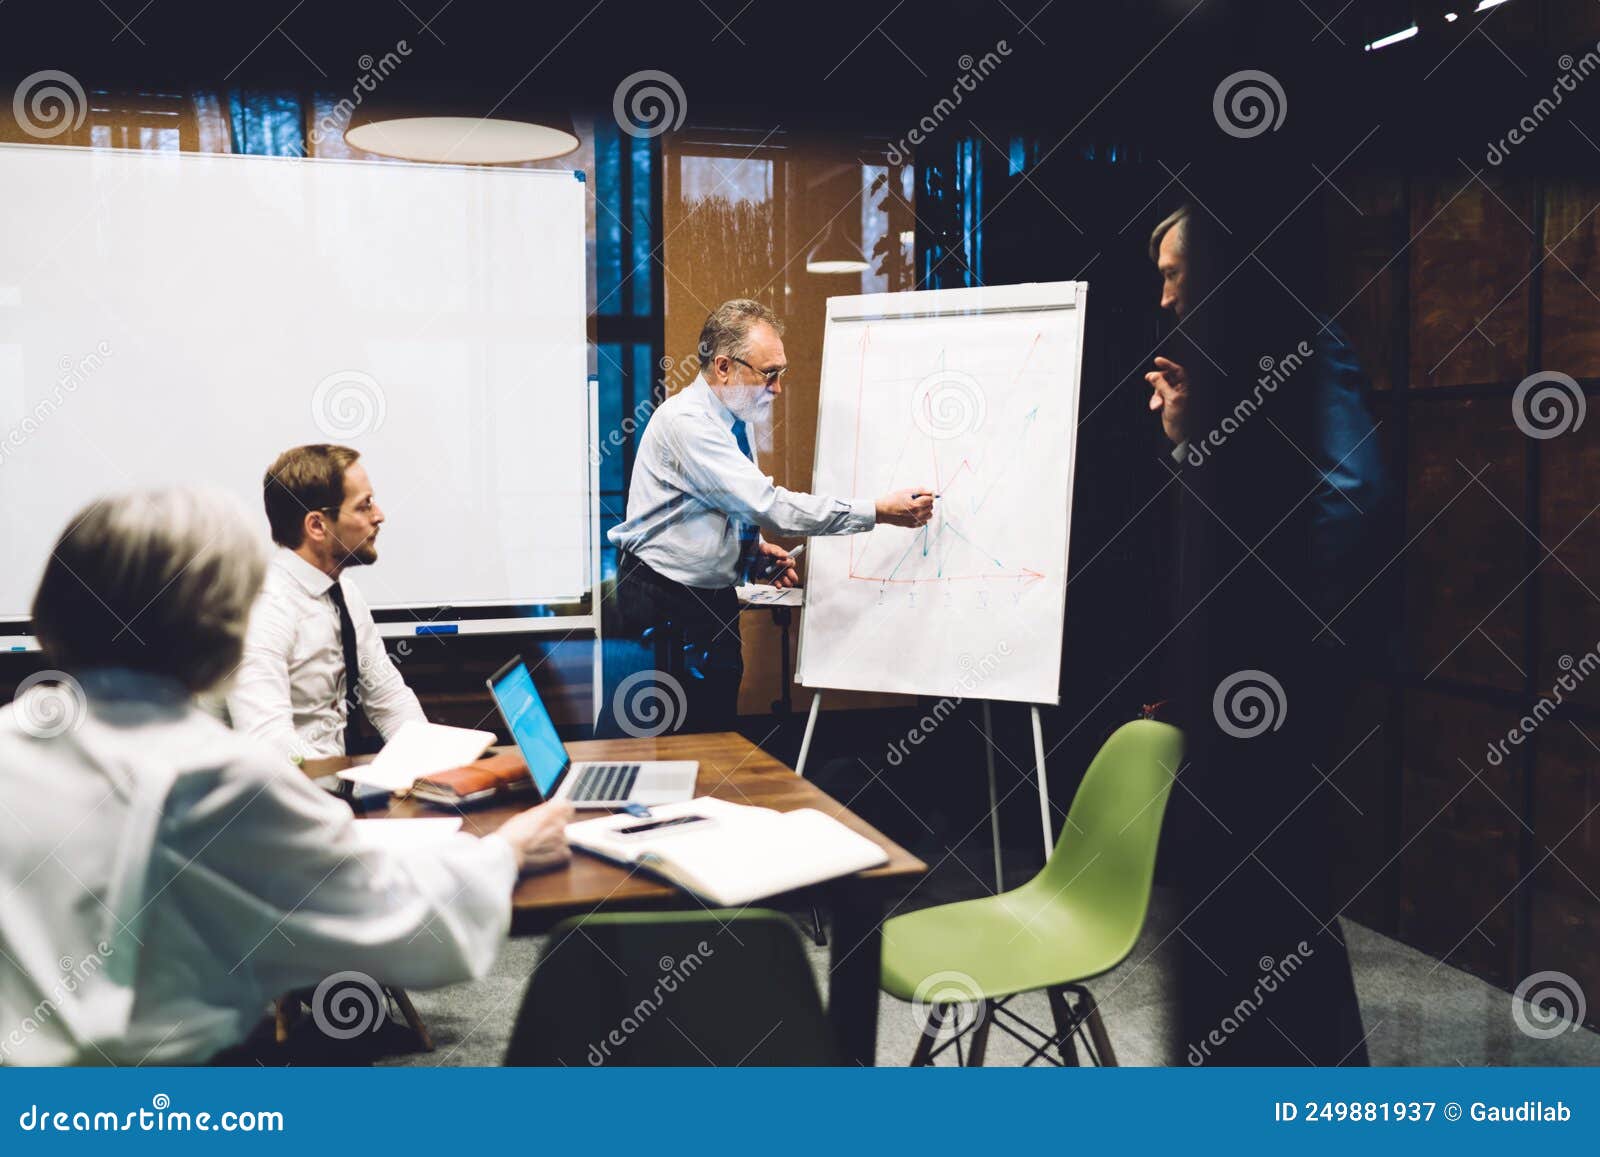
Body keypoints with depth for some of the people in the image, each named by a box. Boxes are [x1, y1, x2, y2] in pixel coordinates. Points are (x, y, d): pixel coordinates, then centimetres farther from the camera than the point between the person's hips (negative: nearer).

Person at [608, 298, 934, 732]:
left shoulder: (737, 419, 7)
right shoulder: (686, 422, -22)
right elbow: (768, 505, -29)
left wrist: (757, 548, 1)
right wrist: (879, 511, -28)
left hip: (713, 593, 9)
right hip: (667, 599, -9)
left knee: (720, 723, 10)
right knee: (694, 730, -6)